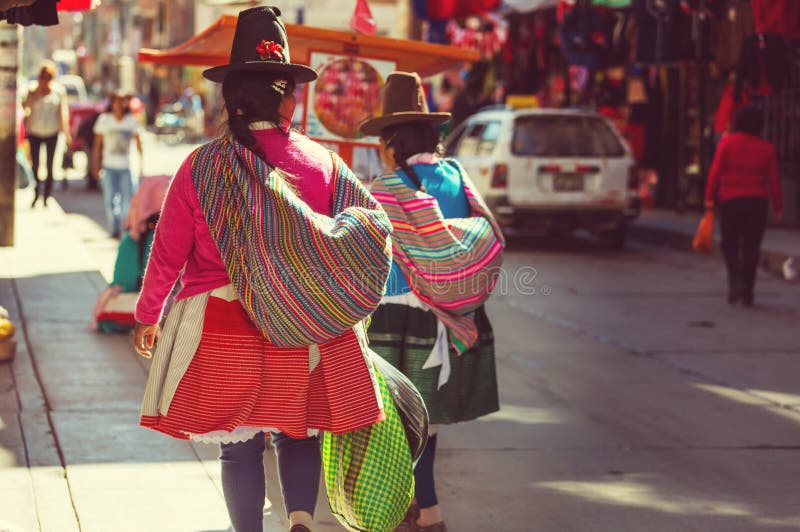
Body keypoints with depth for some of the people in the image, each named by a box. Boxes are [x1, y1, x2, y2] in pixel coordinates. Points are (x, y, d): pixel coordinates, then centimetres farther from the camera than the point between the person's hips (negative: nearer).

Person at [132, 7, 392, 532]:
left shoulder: (202, 165, -6)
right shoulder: (321, 162, -1)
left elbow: (167, 252, -2)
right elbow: (373, 222, -2)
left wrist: (147, 316, 11)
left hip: (221, 327, -1)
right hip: (304, 331, 1)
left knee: (240, 445, 8)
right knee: (298, 435, 13)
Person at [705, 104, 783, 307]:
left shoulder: (727, 143, -2)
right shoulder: (767, 148, 3)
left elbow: (716, 171, -7)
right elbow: (774, 180, 2)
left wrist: (710, 197, -3)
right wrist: (778, 207, 7)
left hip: (730, 201, -1)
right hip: (757, 201, 1)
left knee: (730, 244, 11)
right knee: (751, 247, 6)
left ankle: (735, 281, -11)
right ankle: (747, 292, 7)